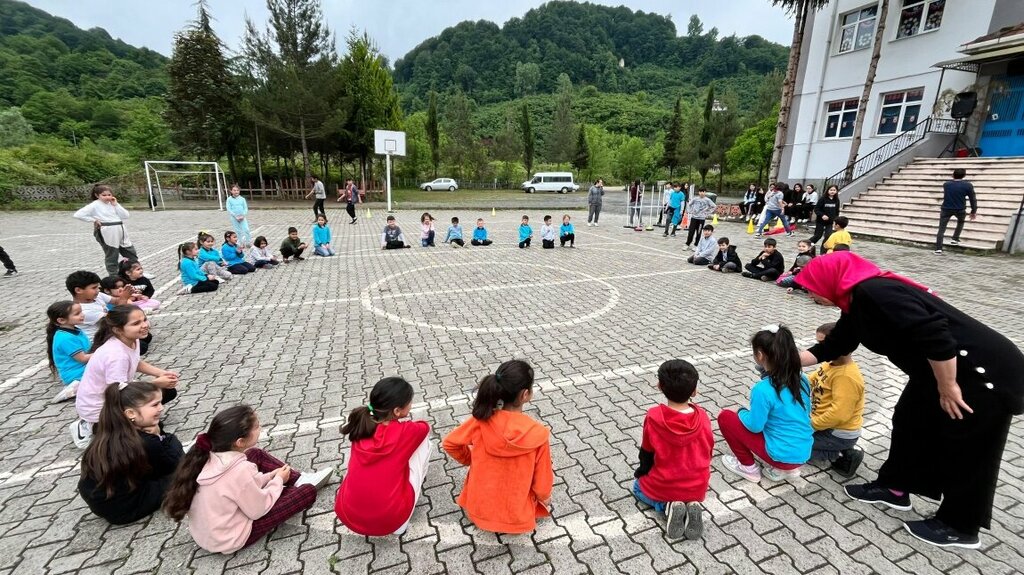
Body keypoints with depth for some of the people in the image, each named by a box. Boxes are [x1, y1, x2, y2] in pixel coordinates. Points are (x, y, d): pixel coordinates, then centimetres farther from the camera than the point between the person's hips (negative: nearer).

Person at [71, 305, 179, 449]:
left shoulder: (132, 340, -10)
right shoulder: (116, 355, -35)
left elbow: (136, 363, 10)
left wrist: (162, 373, -5)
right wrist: (156, 383, -21)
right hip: (97, 408, -8)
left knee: (168, 391, 9)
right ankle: (93, 428, 5)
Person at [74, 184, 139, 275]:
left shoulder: (113, 203, 11)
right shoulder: (95, 205, -6)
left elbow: (125, 216, 2)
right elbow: (78, 215, -12)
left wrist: (116, 205, -4)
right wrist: (94, 220, -10)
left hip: (120, 231, 6)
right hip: (108, 234, -6)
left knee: (131, 254, 12)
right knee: (111, 257, 5)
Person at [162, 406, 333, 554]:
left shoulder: (208, 455, -12)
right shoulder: (239, 470, -35)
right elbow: (259, 509, -19)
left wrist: (270, 476, 1)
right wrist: (278, 480, -6)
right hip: (228, 539, -7)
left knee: (257, 454, 12)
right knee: (307, 492, -7)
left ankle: (298, 479, 20)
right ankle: (302, 484, 28)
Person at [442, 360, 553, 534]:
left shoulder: (481, 420, -21)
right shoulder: (538, 434, -26)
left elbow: (449, 444, -6)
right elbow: (542, 484, -14)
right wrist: (545, 499, 10)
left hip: (479, 509, 2)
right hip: (517, 517, -1)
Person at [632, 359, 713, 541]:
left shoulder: (653, 416, -22)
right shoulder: (702, 417, -14)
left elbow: (646, 454, -8)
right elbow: (708, 451, 2)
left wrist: (641, 472, 13)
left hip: (663, 487, -3)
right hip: (698, 488, 3)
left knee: (638, 486, 29)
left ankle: (668, 506, 0)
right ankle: (692, 504, 4)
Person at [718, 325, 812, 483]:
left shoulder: (763, 389, -25)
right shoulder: (802, 379, -3)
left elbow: (755, 426, -17)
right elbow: (805, 413, 12)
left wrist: (742, 412, 4)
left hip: (782, 455, -7)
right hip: (804, 454, 7)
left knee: (725, 417, 2)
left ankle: (748, 467, 12)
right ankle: (787, 468, 19)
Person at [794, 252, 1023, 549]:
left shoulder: (873, 293, -27)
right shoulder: (856, 304, 4)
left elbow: (935, 335, -33)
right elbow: (831, 347, 13)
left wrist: (947, 388, -22)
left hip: (986, 372, -9)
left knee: (962, 450, 5)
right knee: (910, 421, 17)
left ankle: (959, 528, 25)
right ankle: (894, 488, 33)